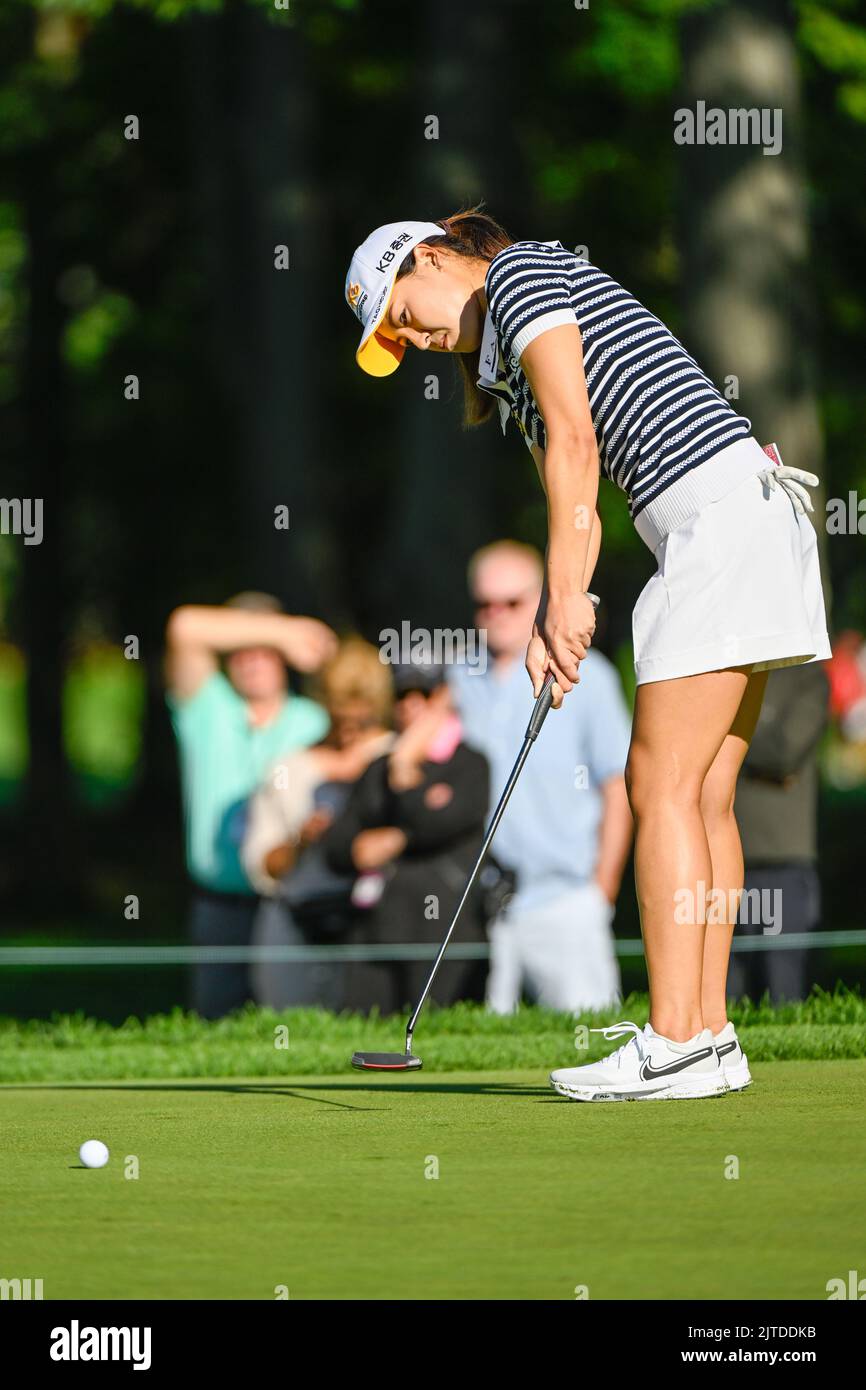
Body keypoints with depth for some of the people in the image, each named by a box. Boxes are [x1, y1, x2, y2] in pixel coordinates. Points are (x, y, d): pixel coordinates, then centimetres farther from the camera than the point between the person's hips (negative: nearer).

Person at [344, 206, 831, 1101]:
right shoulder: (504, 367, 26)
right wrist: (551, 625, 4)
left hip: (720, 508, -10)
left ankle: (674, 1045, -13)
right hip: (711, 531, 10)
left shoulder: (519, 272, -1)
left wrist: (567, 598, -10)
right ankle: (707, 1035, 6)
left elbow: (575, 441, -10)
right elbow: (576, 514, 19)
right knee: (704, 793, 7)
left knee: (664, 787, -10)